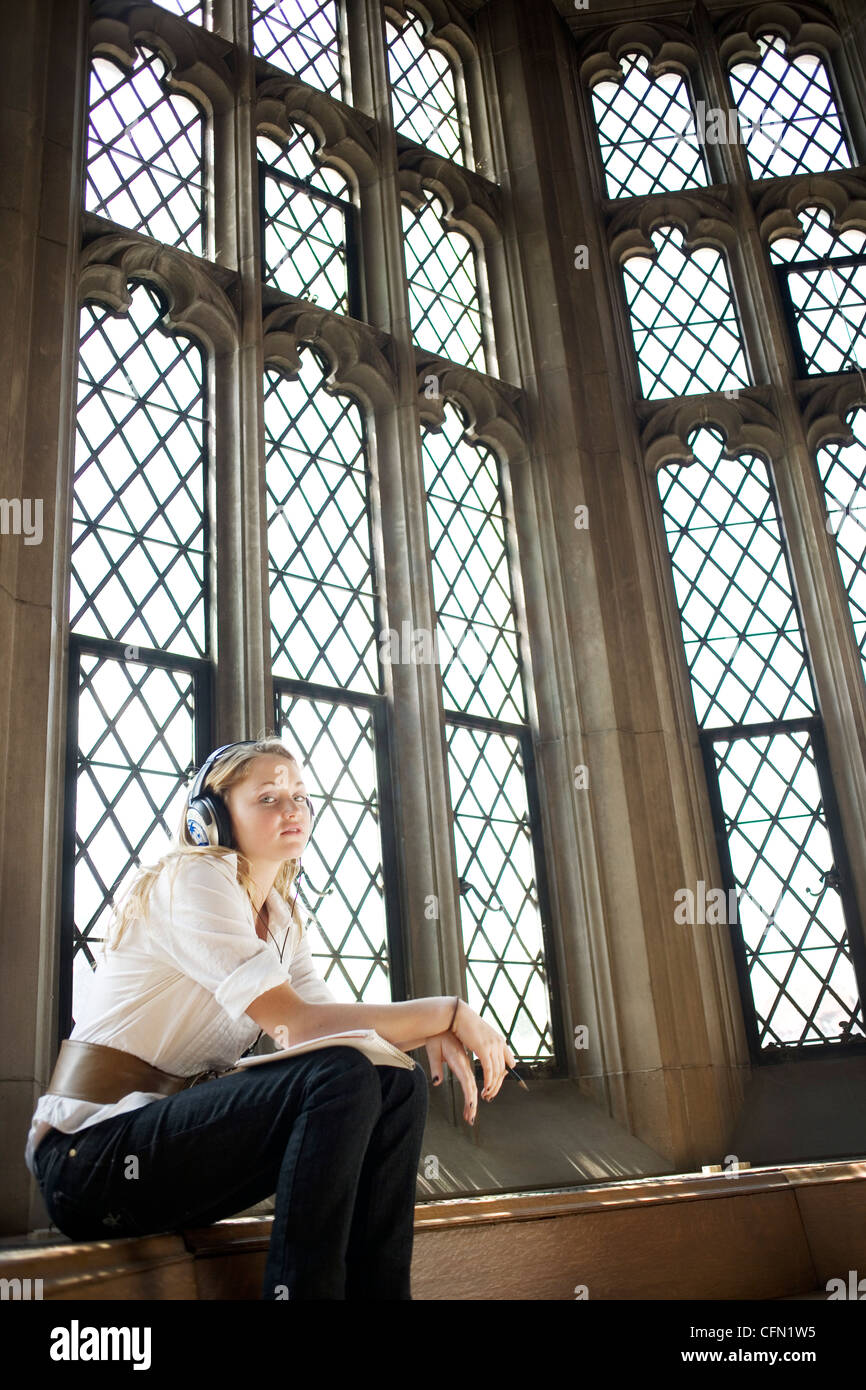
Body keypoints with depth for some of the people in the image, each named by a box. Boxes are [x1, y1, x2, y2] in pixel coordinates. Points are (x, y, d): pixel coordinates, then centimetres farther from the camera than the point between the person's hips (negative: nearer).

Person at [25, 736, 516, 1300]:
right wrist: (448, 1011, -19)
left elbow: (336, 1022, 3)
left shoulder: (282, 919, 12)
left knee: (399, 1086, -7)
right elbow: (299, 1025, -24)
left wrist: (433, 1033, -16)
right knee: (343, 1077, -27)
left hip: (171, 1135, 8)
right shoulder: (193, 881, -15)